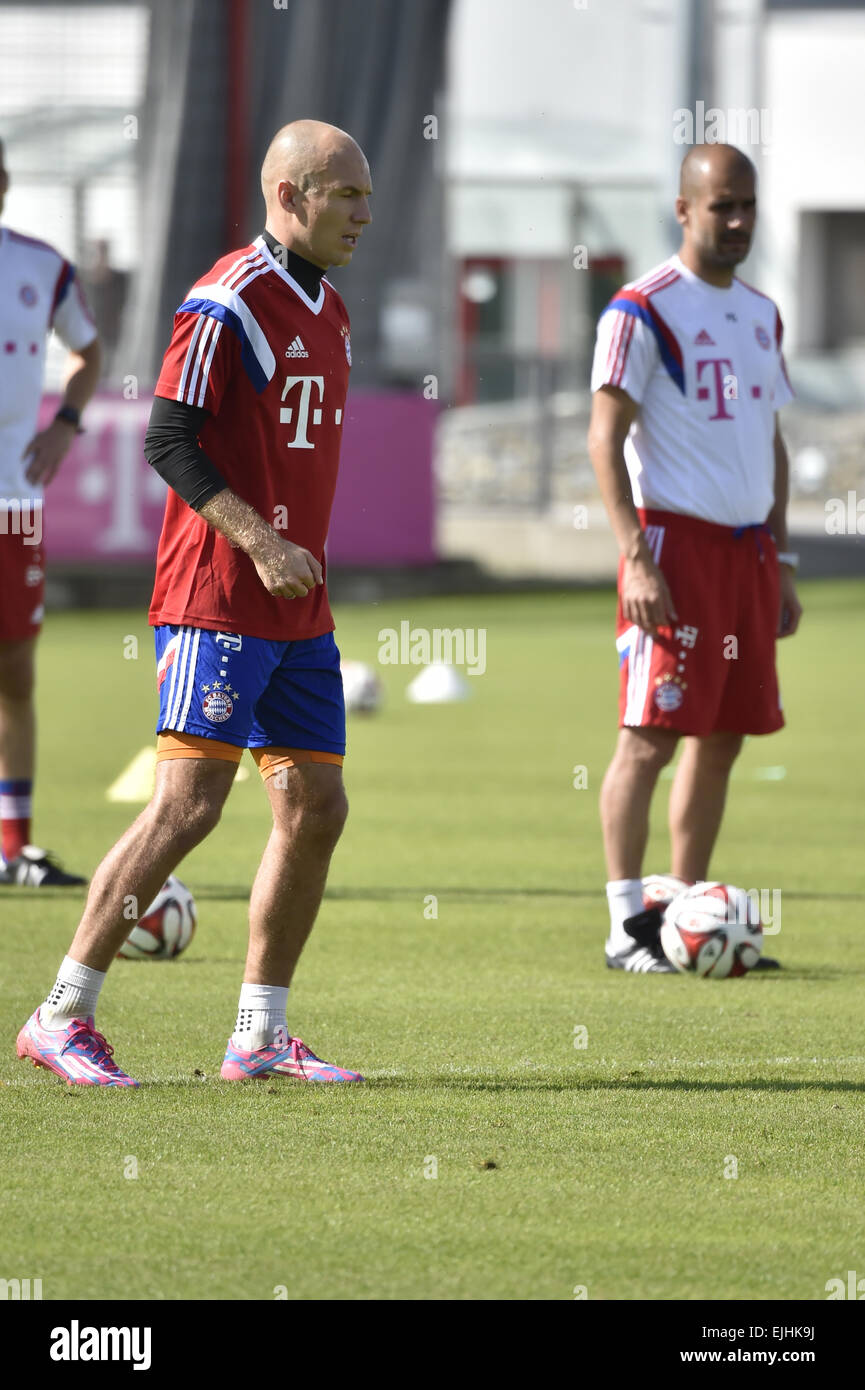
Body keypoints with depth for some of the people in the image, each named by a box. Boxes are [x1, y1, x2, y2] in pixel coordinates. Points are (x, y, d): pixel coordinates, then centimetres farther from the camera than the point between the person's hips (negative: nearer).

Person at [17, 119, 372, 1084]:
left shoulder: (327, 309, 16)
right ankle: (62, 1019, -7)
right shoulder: (228, 301, -12)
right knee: (189, 803, -13)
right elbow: (168, 441, -16)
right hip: (216, 599, -9)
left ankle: (261, 1035, 12)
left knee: (316, 807, 5)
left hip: (297, 609, 9)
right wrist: (259, 542, -23)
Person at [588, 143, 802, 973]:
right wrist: (637, 559, -19)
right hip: (675, 537, -7)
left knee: (722, 739, 8)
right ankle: (628, 925, -5)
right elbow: (605, 438, -11)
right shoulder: (644, 310, -7)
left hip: (748, 547, 7)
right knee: (651, 737, -8)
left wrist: (780, 561, 17)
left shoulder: (760, 315, 16)